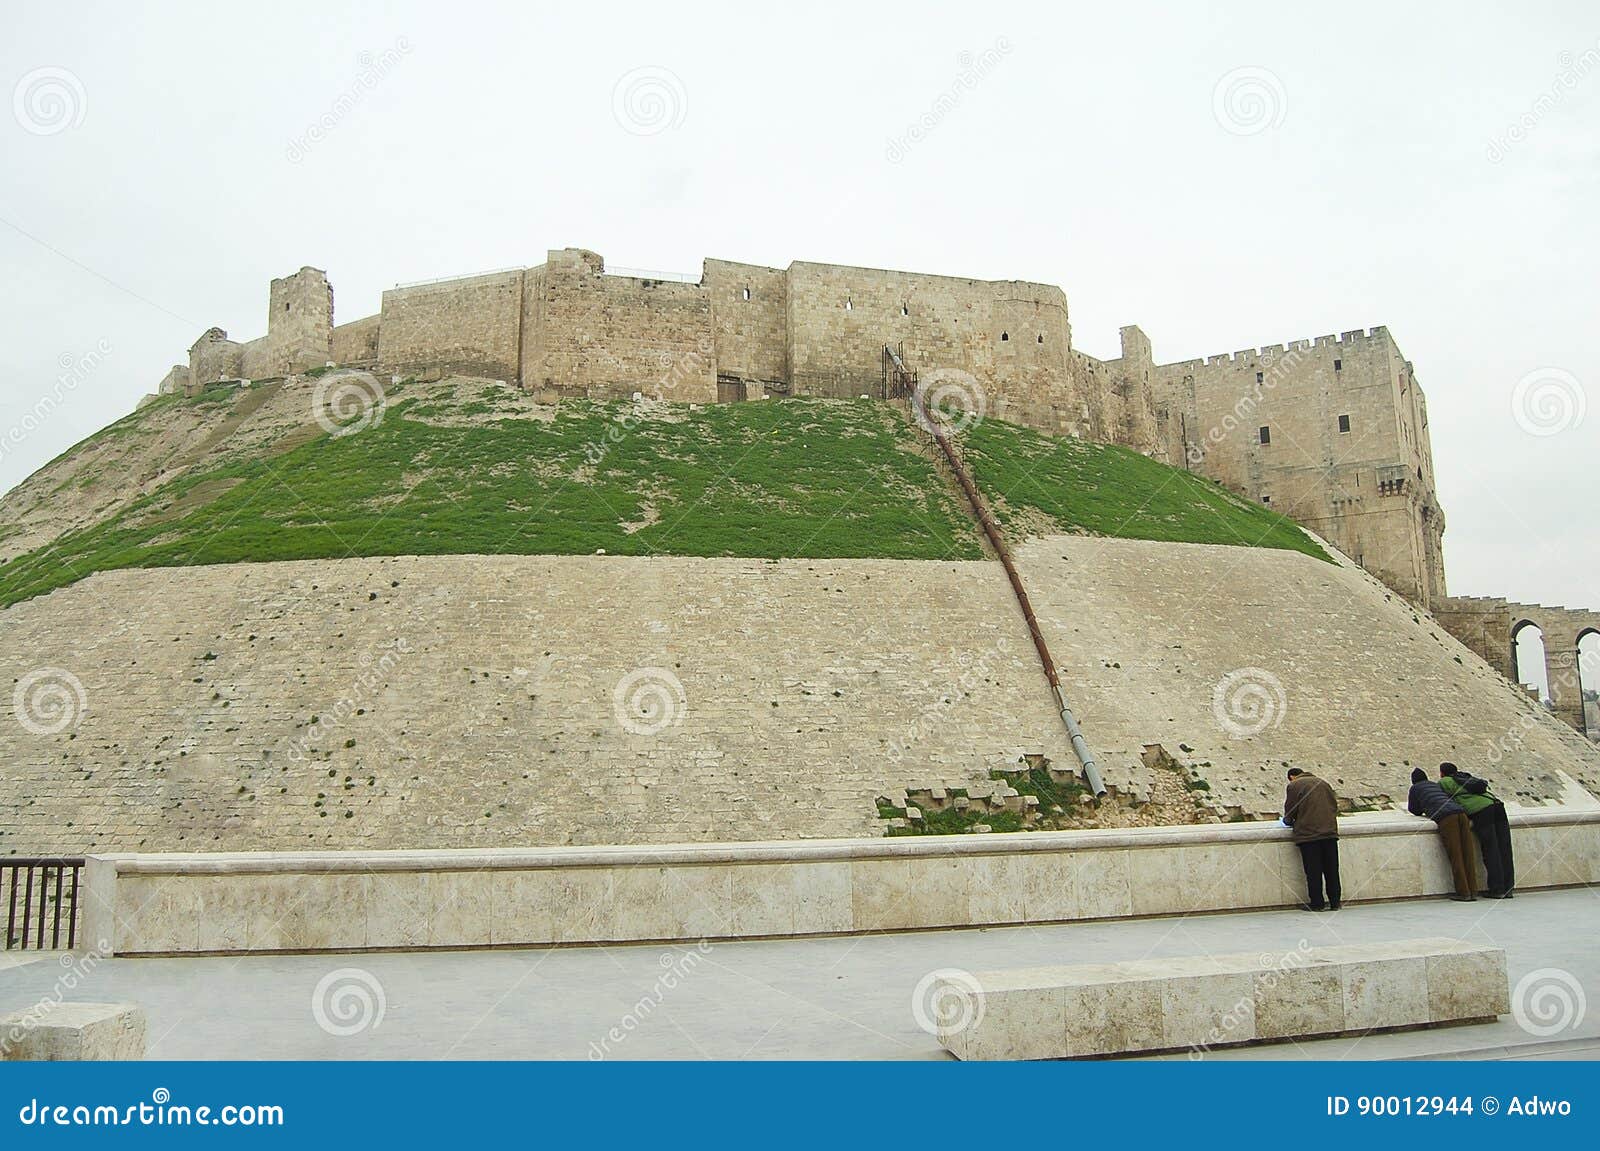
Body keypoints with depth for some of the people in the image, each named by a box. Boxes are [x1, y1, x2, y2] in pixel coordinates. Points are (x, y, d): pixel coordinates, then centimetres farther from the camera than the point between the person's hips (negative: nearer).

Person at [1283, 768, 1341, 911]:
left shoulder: (1294, 785, 0)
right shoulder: (1323, 782, 18)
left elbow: (1290, 809, 0)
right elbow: (1335, 805, 21)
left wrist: (1288, 821, 20)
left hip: (1308, 833, -5)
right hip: (1330, 831, 5)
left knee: (1313, 871, 0)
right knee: (1331, 869, 10)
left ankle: (1316, 903, 2)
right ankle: (1334, 902, 13)